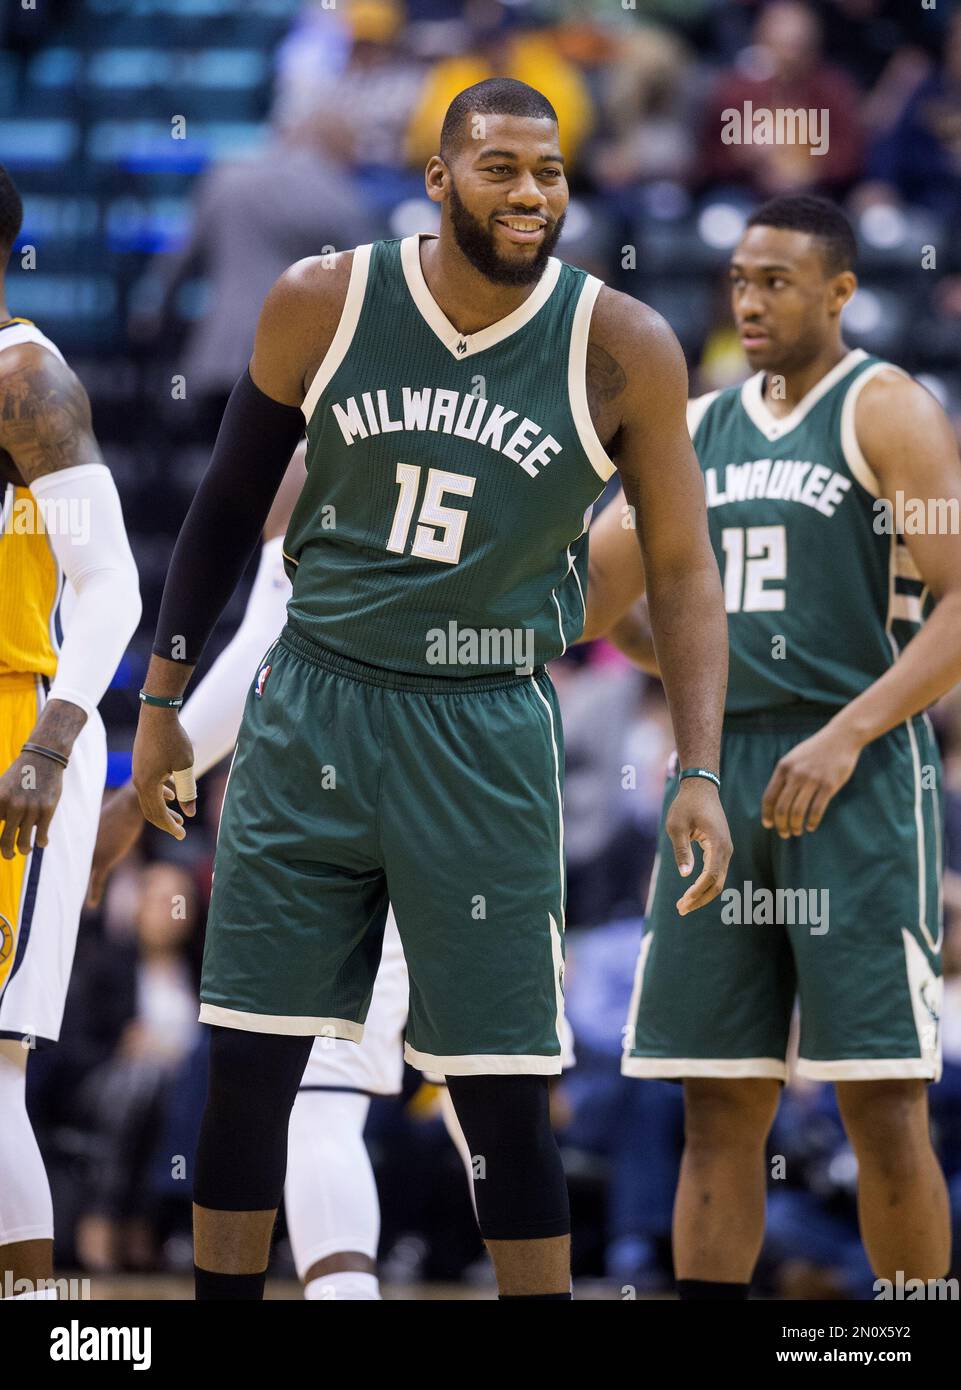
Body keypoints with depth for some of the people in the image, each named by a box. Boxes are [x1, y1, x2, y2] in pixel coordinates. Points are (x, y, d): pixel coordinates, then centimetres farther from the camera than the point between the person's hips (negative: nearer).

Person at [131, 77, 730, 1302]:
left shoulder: (620, 350, -7)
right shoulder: (322, 306, -3)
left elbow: (681, 570, -1)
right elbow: (230, 502, 9)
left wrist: (699, 772, -11)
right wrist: (163, 702, 10)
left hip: (483, 733, -1)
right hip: (309, 707, 2)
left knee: (504, 1097, -2)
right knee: (246, 1066, 3)